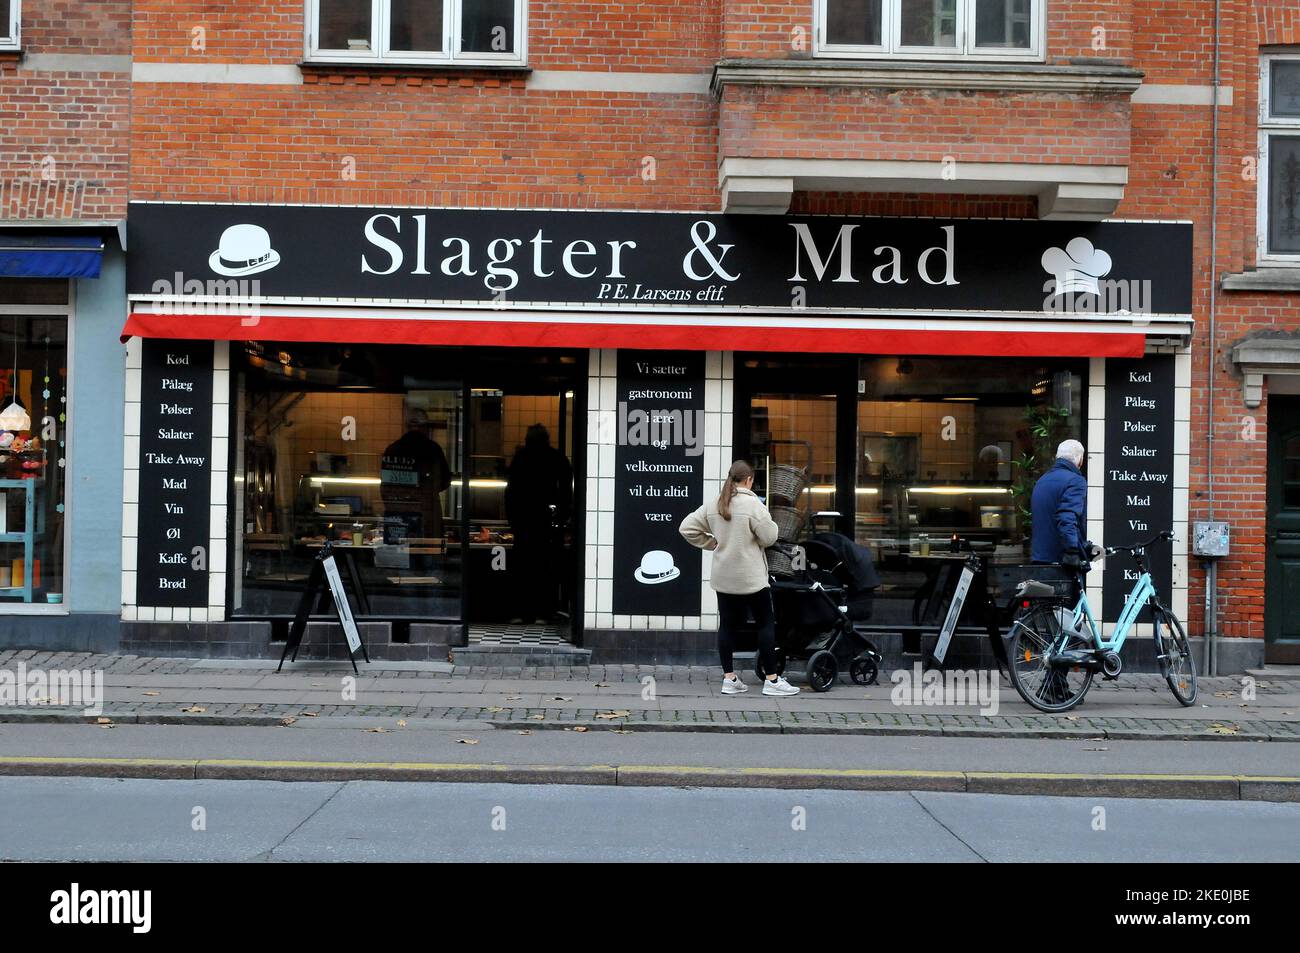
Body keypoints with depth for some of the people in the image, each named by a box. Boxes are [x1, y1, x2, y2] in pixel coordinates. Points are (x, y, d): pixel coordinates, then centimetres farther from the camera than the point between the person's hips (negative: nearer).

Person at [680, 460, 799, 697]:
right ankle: (772, 680, 4)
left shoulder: (713, 504, 5)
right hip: (750, 577, -6)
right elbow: (769, 537, -13)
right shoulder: (752, 504, -14)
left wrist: (712, 543, 9)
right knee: (766, 623, 3)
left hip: (723, 577, 6)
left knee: (727, 625, 10)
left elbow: (687, 528, 5)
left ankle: (729, 678, 12)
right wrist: (769, 522, 7)